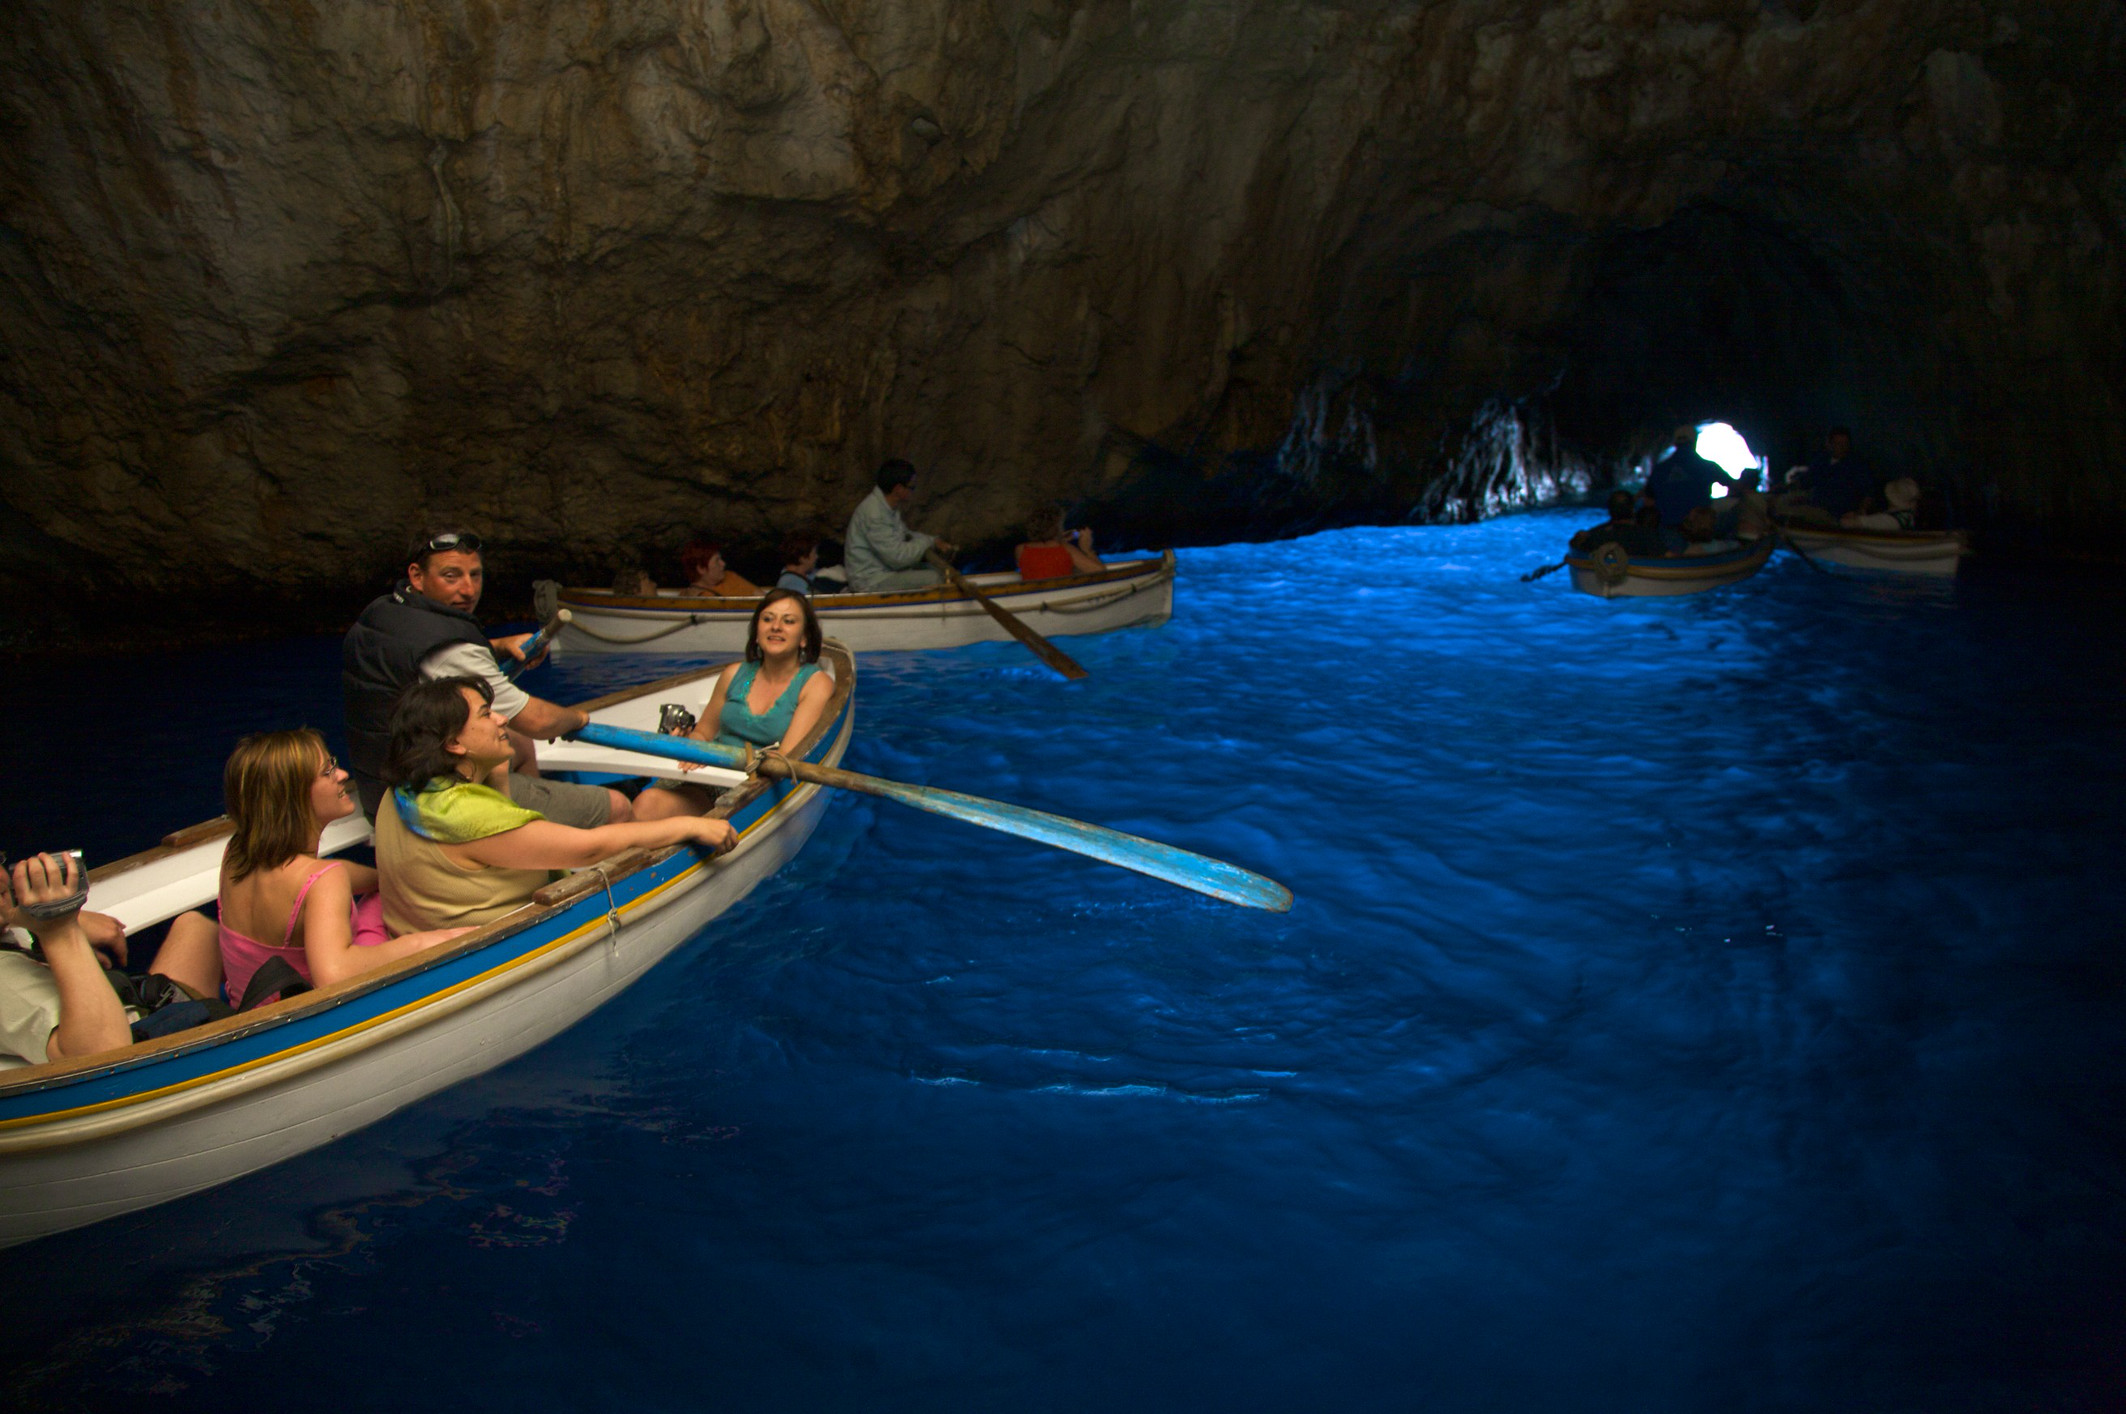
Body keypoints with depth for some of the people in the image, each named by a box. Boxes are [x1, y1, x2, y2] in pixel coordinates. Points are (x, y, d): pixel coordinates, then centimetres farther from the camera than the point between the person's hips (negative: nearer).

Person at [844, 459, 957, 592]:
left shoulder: (888, 506, 6)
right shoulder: (873, 513, -24)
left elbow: (906, 535, 21)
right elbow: (897, 556, -25)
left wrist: (935, 542, 5)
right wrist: (928, 542, -10)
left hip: (886, 570, 11)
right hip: (871, 582, -10)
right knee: (933, 579, -21)